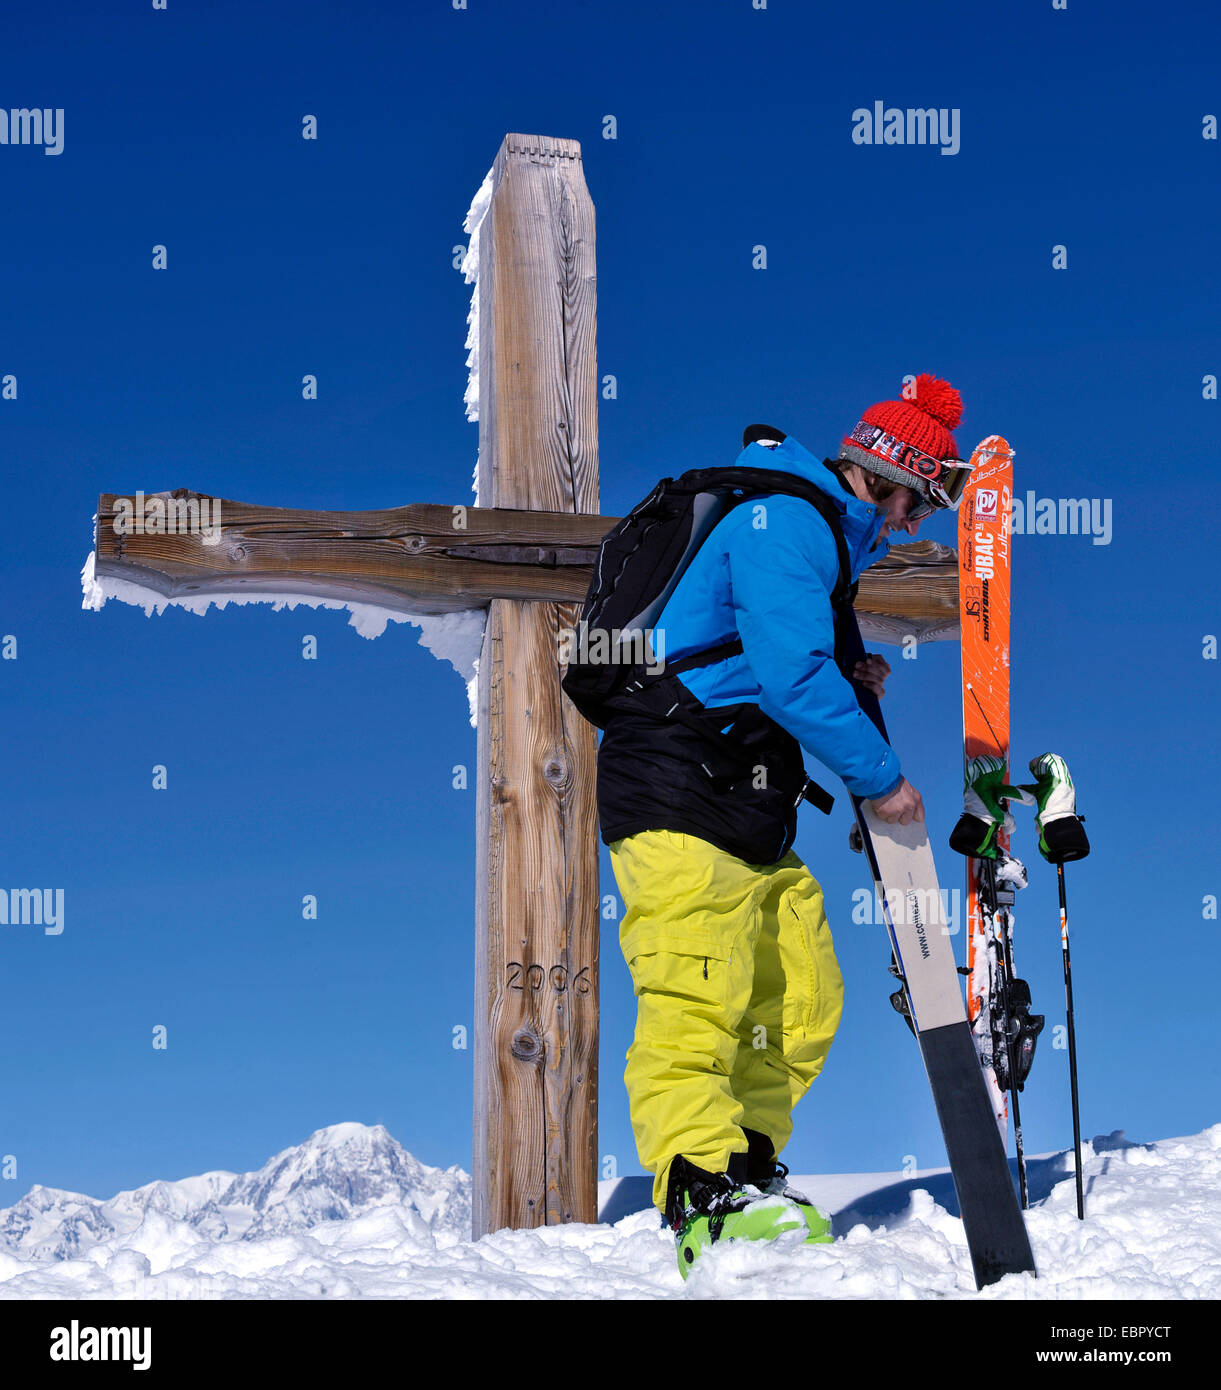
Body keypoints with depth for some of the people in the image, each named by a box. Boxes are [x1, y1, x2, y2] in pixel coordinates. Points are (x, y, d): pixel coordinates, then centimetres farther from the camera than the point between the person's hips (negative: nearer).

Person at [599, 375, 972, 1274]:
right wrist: (880, 776, -14)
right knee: (698, 1000, -17)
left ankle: (746, 1170, 16)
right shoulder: (785, 520, -11)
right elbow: (791, 675, -21)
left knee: (802, 1000, 7)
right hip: (678, 796, -10)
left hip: (752, 814, 11)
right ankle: (706, 1198, -23)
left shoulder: (819, 535, 22)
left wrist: (844, 680, 11)